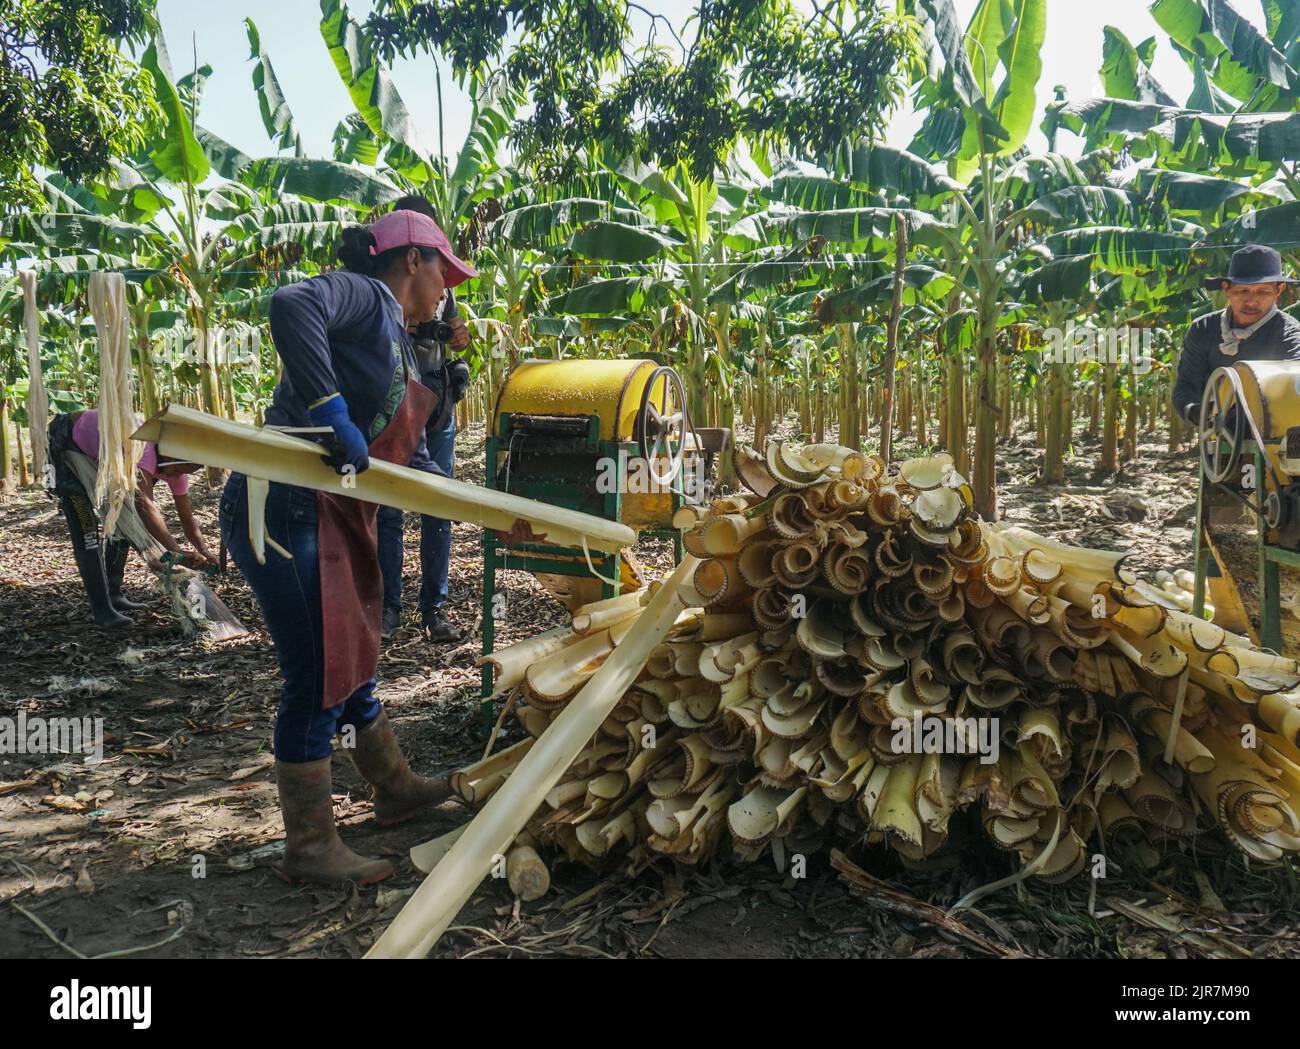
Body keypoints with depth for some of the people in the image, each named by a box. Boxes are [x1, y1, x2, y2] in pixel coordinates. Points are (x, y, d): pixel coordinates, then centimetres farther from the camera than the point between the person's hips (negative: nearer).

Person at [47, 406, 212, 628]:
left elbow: (187, 518, -8)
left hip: (96, 453, 9)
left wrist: (203, 551, -26)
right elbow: (145, 506, -51)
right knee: (85, 526, -16)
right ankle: (101, 610, -13)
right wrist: (179, 554, -58)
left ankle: (113, 595, 23)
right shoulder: (145, 446, -40)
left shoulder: (176, 464, -15)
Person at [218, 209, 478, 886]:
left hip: (335, 515, 10)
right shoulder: (362, 297, -8)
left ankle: (396, 790, 40)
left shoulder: (400, 347, 19)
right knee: (317, 678, -2)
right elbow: (291, 305, -32)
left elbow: (410, 459, 21)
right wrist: (331, 414, -31)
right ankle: (309, 850, 13)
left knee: (349, 662, 22)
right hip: (284, 507, -10)